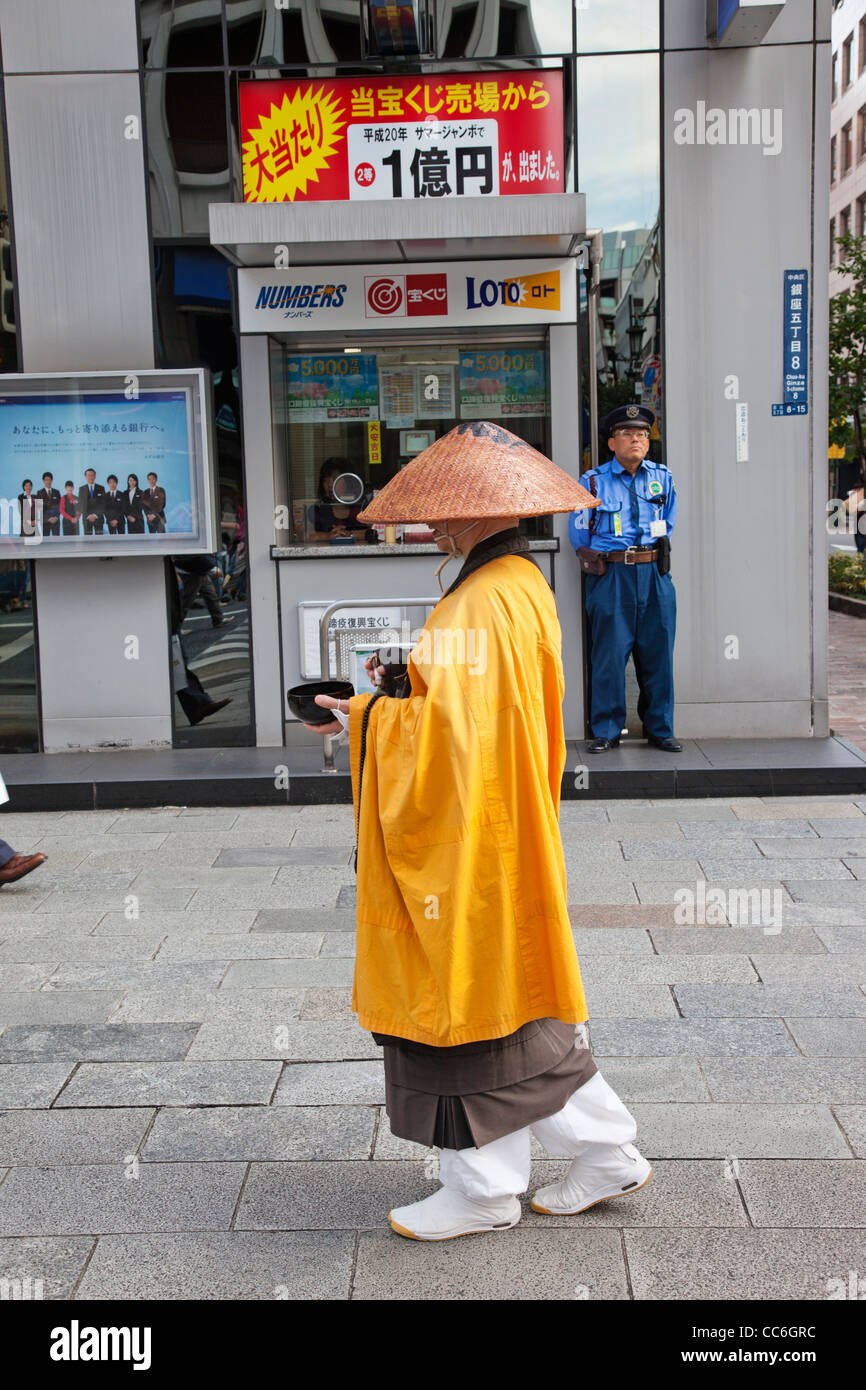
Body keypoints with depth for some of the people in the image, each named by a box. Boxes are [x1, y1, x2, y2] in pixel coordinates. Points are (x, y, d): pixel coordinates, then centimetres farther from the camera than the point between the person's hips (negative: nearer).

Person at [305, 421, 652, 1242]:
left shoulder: (481, 605, -22)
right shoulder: (522, 587, 10)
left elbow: (453, 730, -26)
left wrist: (365, 720, -12)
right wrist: (397, 693, 11)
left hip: (468, 836, -10)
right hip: (503, 830, 10)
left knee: (466, 998, 4)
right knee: (507, 998, 19)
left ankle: (483, 1191, 20)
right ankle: (605, 1150, 27)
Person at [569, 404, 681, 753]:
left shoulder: (663, 478, 11)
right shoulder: (593, 482, 2)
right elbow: (578, 535, 8)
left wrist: (654, 555, 15)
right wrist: (600, 561, 8)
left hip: (655, 576, 3)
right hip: (610, 577, -3)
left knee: (657, 654, 4)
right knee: (608, 654, -3)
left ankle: (660, 730, 14)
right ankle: (606, 731, 7)